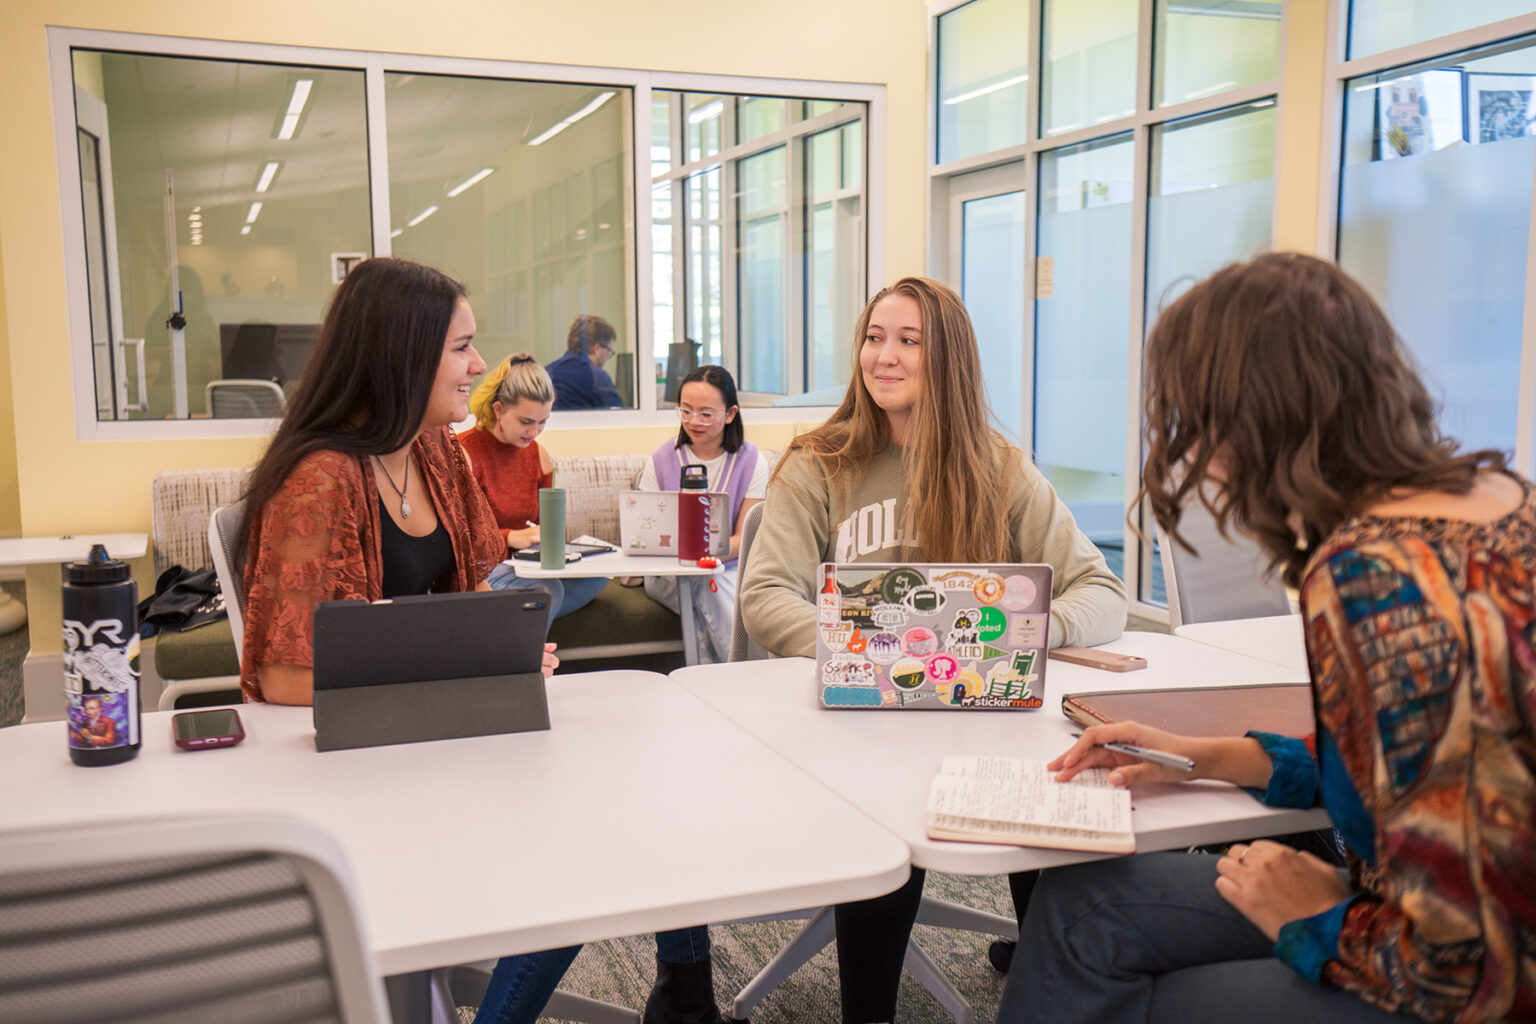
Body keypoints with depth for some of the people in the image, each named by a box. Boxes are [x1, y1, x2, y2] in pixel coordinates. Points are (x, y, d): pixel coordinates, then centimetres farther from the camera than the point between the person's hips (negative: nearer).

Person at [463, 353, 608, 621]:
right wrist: (512, 538, -26)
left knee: (599, 571, -19)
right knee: (546, 590, -35)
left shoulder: (538, 454, 12)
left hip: (524, 565, 7)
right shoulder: (464, 452, -9)